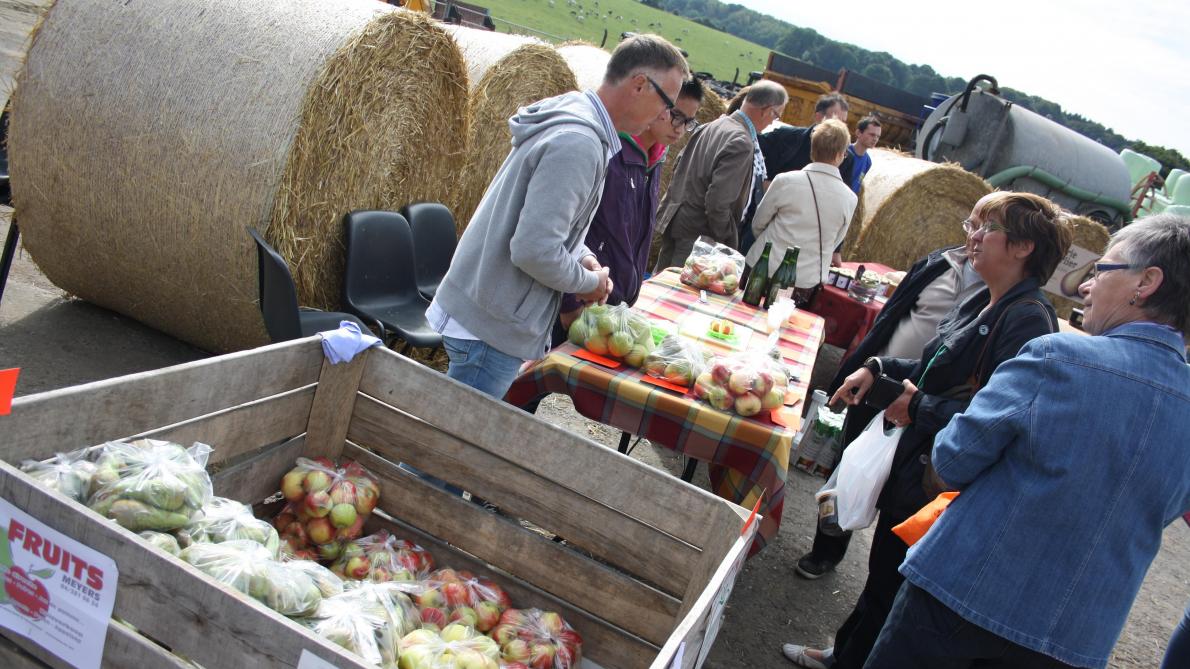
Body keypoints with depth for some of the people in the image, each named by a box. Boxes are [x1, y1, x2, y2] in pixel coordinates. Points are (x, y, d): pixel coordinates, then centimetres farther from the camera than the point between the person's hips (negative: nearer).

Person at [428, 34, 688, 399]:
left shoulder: (574, 115, 10)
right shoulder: (578, 142, -23)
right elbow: (534, 250, -28)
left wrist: (583, 257, 5)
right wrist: (590, 281, -11)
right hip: (492, 327, -10)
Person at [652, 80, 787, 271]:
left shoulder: (713, 125, 4)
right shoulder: (742, 143, -22)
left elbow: (680, 165, 14)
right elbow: (717, 201, -26)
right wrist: (726, 242, -13)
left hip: (672, 220, 9)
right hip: (697, 235, -9)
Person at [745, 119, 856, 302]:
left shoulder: (785, 181, -13)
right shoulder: (850, 199, -6)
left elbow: (758, 224, 0)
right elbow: (835, 242, 8)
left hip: (765, 273, -2)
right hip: (807, 283, 2)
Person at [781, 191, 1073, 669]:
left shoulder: (1027, 320, -23)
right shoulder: (983, 303, 7)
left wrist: (919, 409, -20)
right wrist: (878, 369, 5)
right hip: (913, 468, 9)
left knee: (891, 585, 9)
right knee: (883, 571, 24)